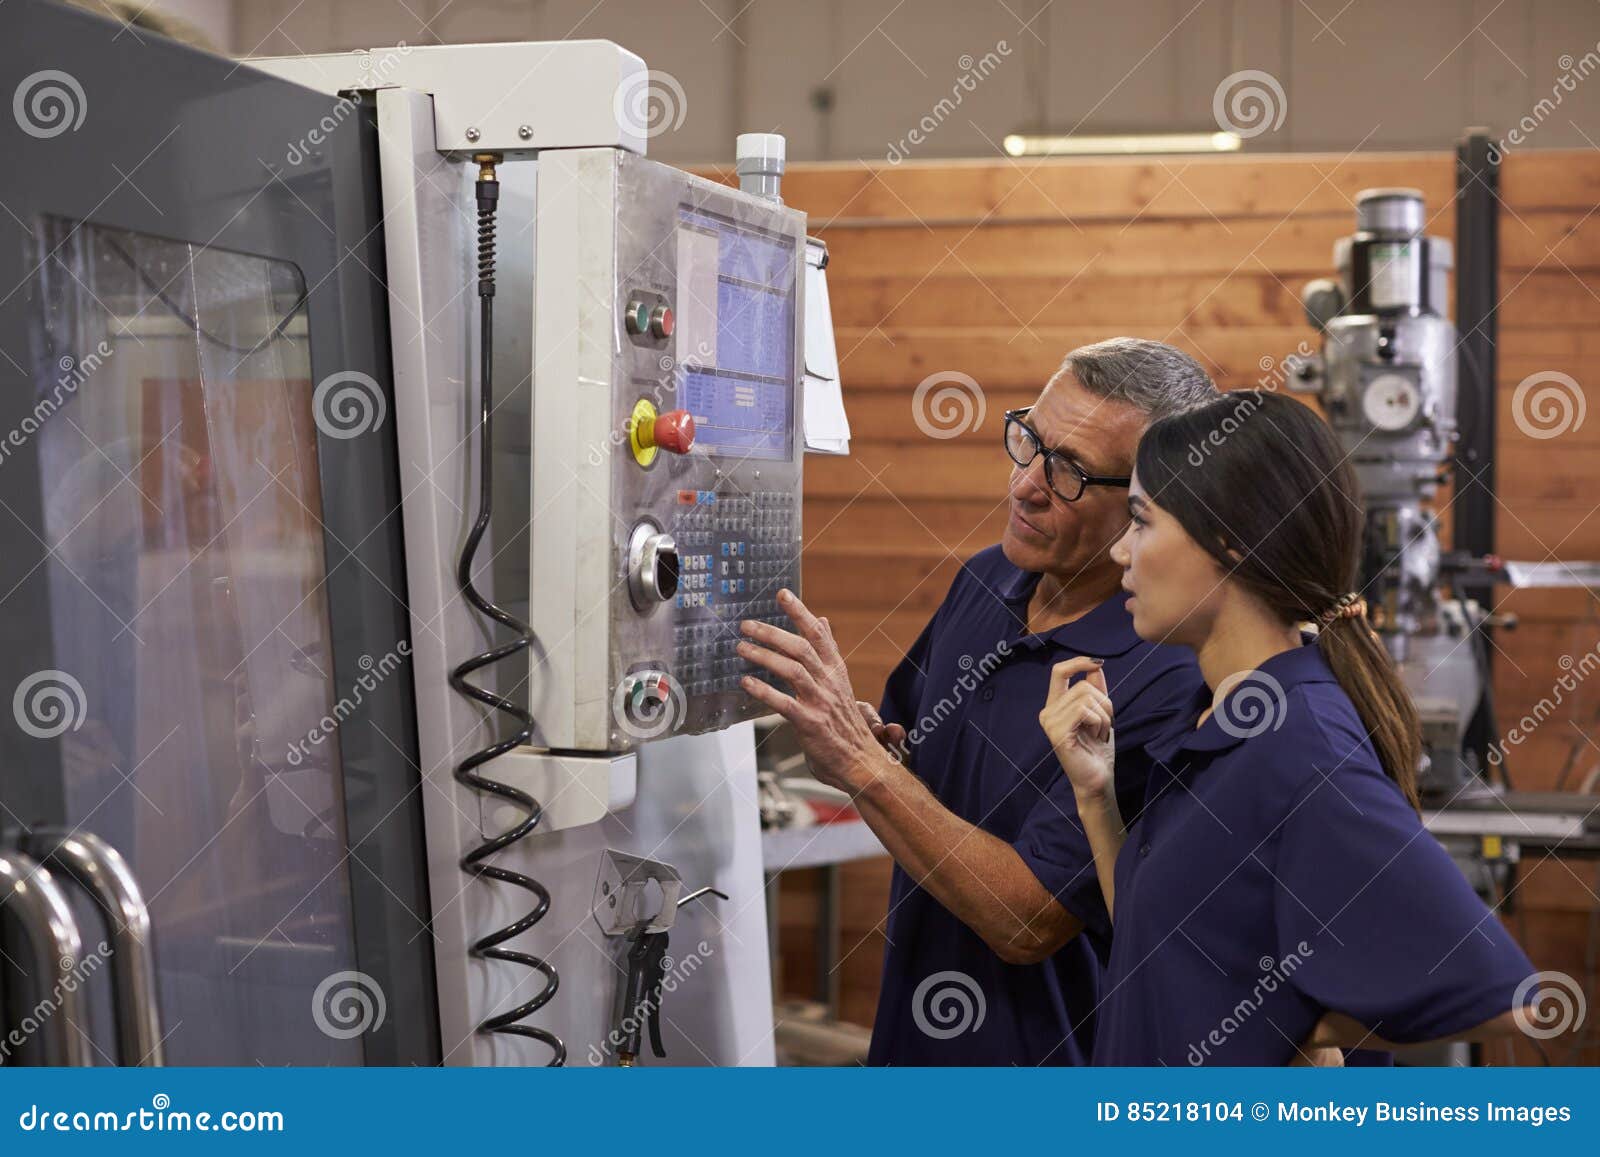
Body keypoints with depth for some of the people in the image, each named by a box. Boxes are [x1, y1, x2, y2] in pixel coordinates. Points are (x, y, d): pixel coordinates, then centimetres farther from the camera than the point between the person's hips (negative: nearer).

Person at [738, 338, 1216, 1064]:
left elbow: (1029, 922, -26)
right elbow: (910, 728, 14)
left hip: (1043, 1055, -7)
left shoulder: (1164, 683, -25)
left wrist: (863, 764, -30)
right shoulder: (987, 579, -2)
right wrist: (870, 731, -9)